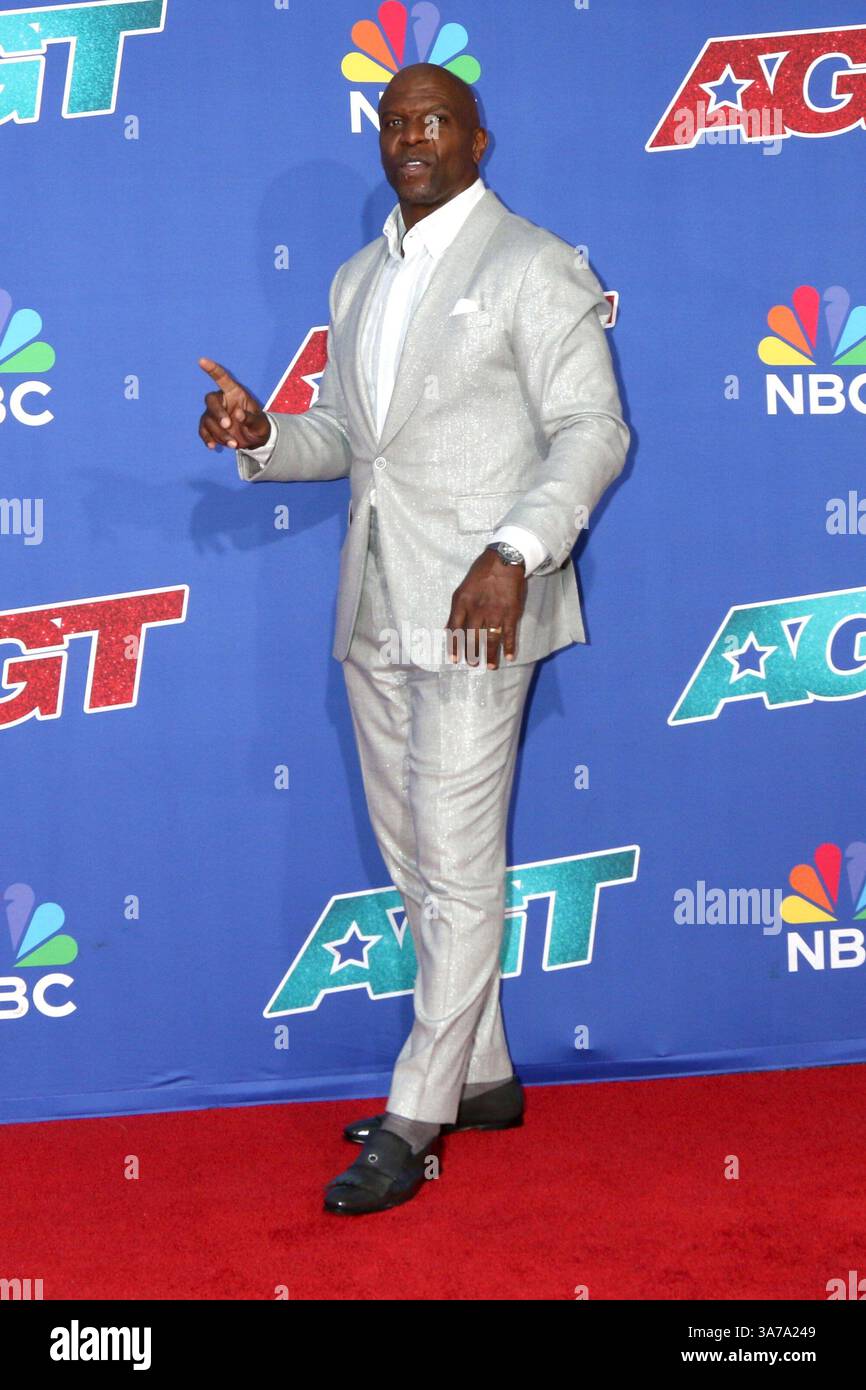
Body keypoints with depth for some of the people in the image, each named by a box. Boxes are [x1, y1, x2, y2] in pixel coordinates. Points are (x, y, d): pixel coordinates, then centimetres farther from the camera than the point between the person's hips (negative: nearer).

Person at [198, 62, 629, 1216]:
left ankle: (415, 1120, 4)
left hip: (476, 608, -7)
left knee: (458, 867, -5)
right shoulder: (357, 280, 18)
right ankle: (483, 1079, 26)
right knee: (415, 860, 13)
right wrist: (263, 436, 1)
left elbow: (593, 430, -9)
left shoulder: (535, 267, -3)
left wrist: (515, 552, -23)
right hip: (375, 610, 8)